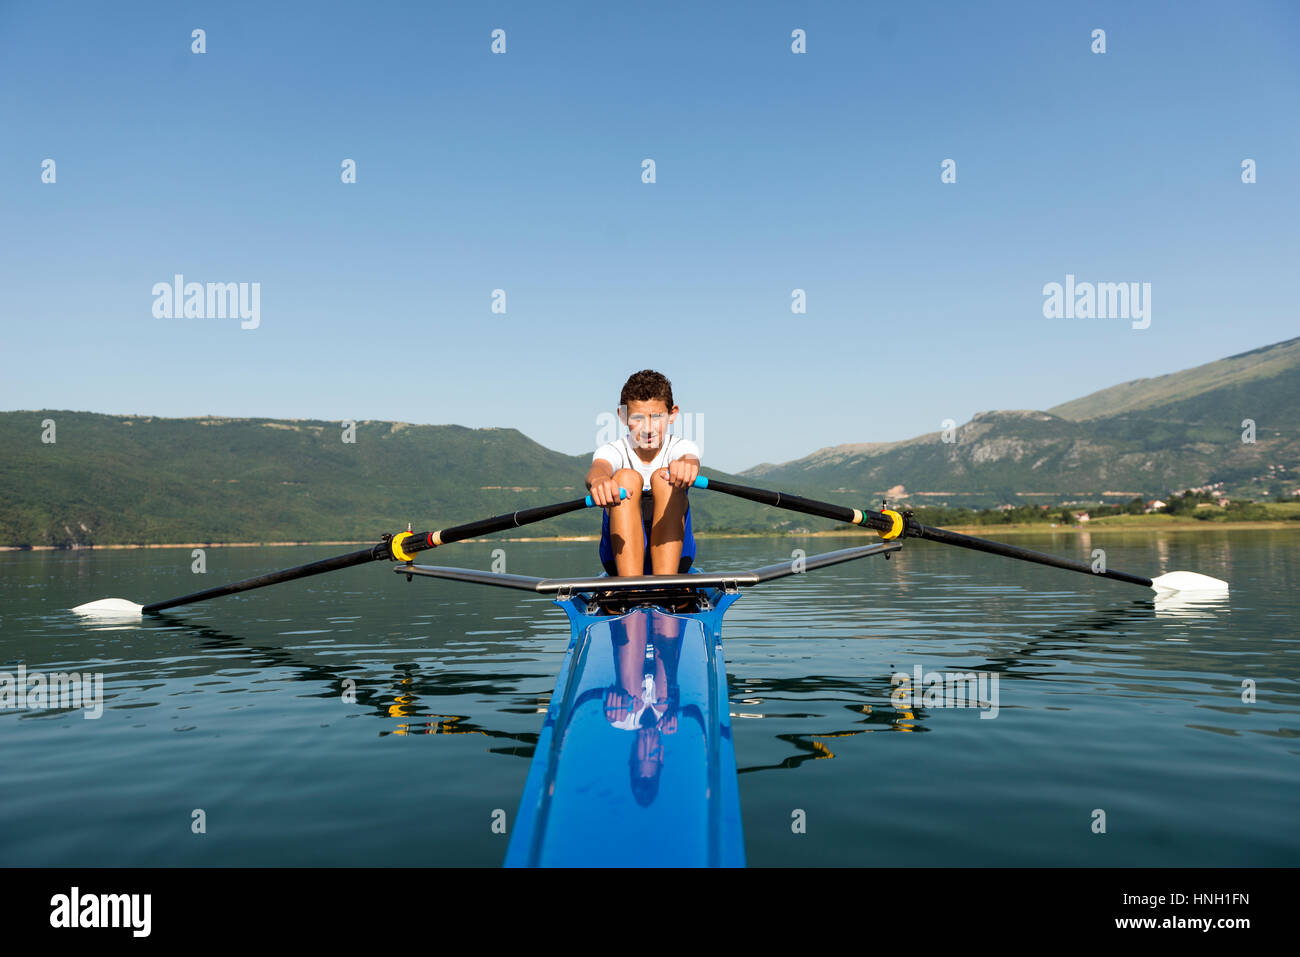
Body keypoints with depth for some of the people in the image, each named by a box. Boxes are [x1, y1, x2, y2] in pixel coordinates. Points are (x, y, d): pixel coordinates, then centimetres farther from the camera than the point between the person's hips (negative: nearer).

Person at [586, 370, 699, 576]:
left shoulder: (680, 447, 1)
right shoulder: (614, 451, -1)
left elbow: (690, 457, -25)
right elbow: (599, 467, -26)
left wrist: (687, 464, -52)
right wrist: (598, 480, -53)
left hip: (673, 555, 0)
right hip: (620, 555, 0)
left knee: (663, 478, -24)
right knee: (626, 477, -24)